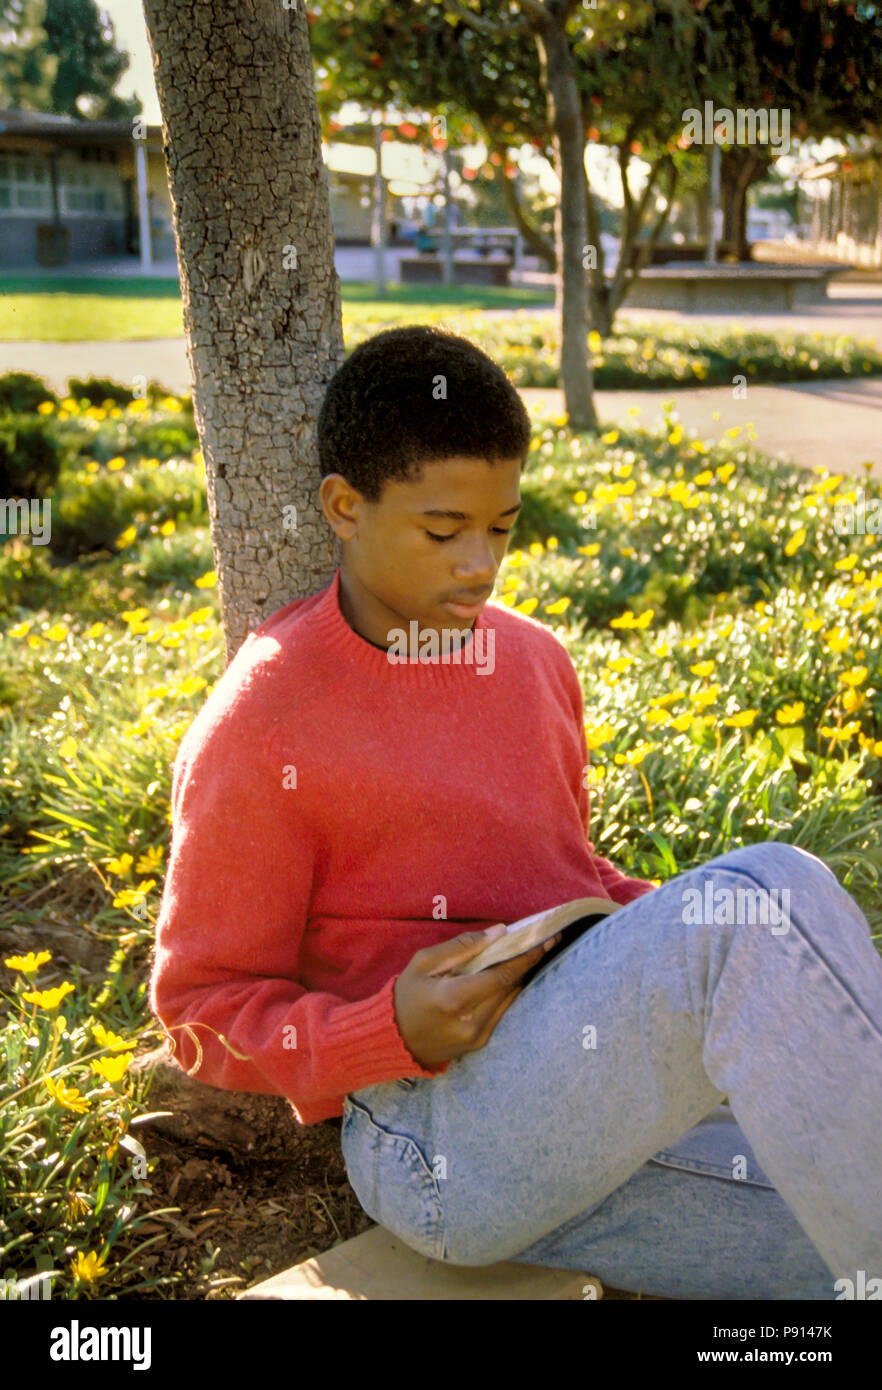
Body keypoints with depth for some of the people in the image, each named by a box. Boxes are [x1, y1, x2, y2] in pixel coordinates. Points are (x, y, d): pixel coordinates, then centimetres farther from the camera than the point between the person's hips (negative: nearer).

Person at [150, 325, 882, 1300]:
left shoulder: (535, 661, 13)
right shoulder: (257, 731, -6)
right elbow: (203, 1013, -1)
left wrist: (668, 919, 4)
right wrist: (394, 1032, -19)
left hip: (608, 1091, 7)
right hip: (441, 1140, -6)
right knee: (766, 890, -27)